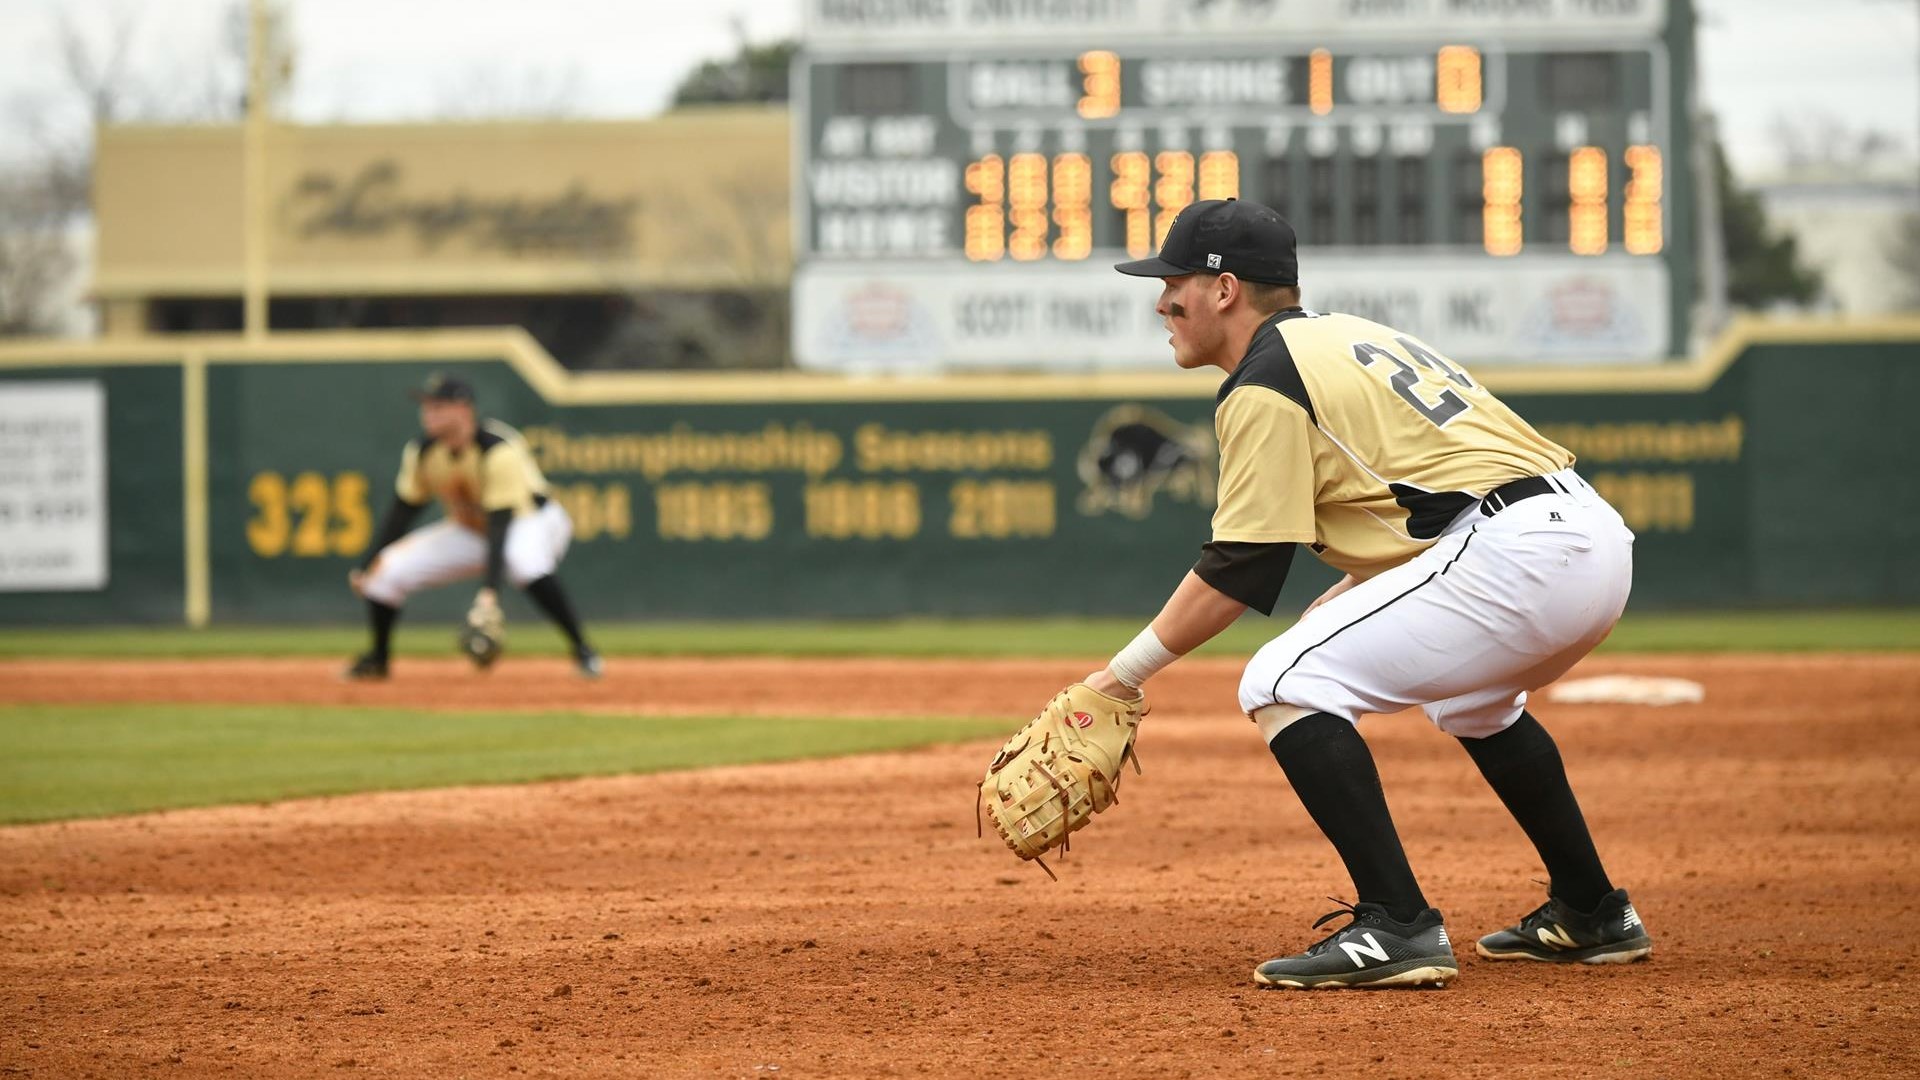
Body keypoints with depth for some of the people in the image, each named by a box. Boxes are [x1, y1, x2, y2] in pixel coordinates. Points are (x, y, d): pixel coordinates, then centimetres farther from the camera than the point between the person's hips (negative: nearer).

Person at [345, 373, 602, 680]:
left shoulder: (499, 451, -31)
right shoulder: (421, 452, -12)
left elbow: (501, 526, -36)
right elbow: (402, 512, 0)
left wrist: (490, 591, -44)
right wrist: (368, 566, -7)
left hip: (531, 521, -6)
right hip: (469, 530, 6)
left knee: (524, 561, -43)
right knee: (386, 571, -8)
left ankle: (582, 649, -32)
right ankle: (378, 659, 18)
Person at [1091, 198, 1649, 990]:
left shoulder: (1264, 383, -3)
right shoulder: (1350, 337, 25)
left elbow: (1239, 572, -7)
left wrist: (1126, 672, 1)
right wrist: (1345, 601, 23)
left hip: (1516, 556, -10)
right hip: (1598, 539, 10)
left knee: (1282, 684, -9)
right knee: (1469, 696, 38)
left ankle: (1397, 927, -16)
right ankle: (1592, 916, 39)